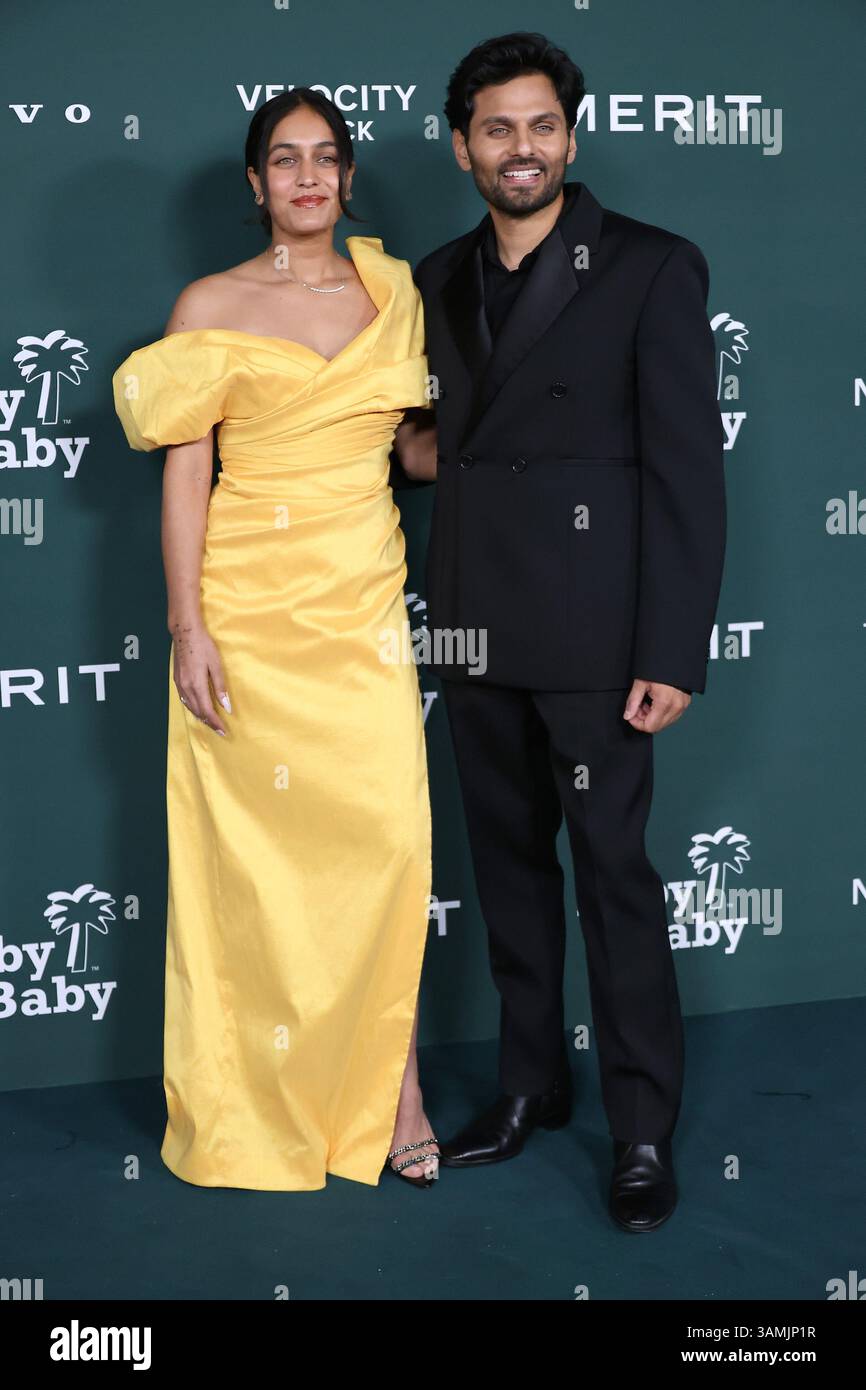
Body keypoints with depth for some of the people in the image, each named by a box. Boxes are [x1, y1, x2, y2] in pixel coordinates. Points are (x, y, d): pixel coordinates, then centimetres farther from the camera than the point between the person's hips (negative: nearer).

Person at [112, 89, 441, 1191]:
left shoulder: (393, 295, 11)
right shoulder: (210, 306, 3)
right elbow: (184, 476, -2)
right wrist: (188, 626, -9)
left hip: (363, 603, 2)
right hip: (249, 604, -2)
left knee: (386, 837, -7)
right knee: (252, 849, 1)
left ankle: (393, 1089, 5)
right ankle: (253, 1099, 15)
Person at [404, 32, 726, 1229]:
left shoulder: (652, 269, -5)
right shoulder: (439, 281, 12)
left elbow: (687, 470, -9)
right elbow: (443, 444, 12)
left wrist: (674, 654, -14)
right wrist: (442, 615, 1)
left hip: (593, 634, -5)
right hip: (477, 632, 5)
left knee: (615, 877, 1)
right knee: (510, 865, 14)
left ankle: (645, 1130, 14)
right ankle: (530, 1087, 29)